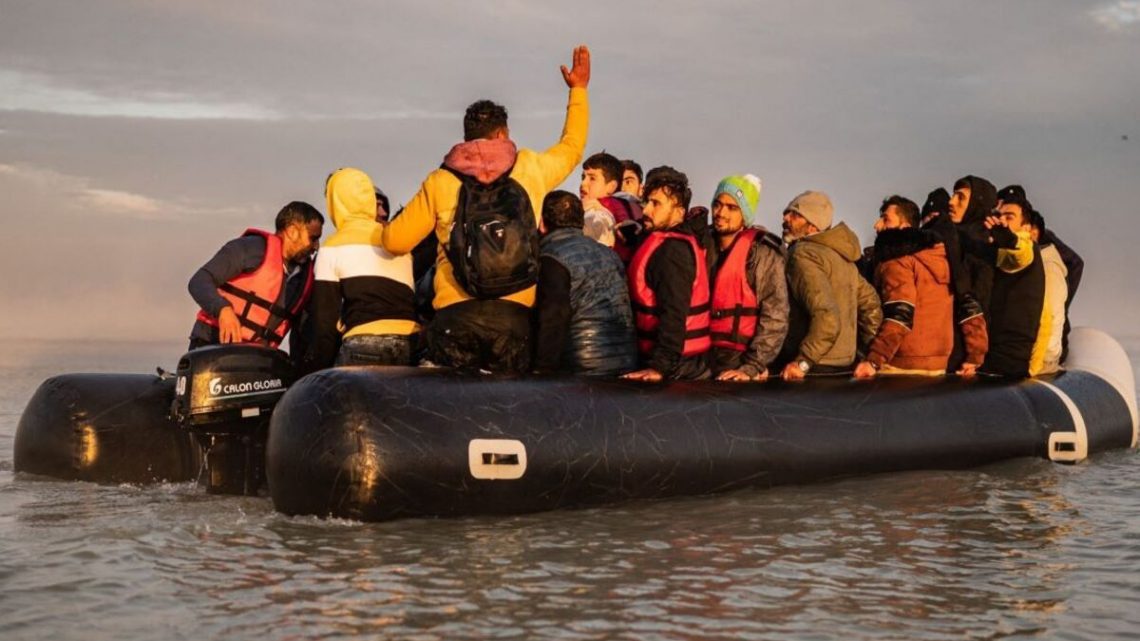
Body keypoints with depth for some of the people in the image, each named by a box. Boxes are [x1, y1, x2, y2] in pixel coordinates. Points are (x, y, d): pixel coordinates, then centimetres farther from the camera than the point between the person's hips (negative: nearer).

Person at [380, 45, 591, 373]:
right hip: (514, 314, 1)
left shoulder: (440, 182, 6)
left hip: (455, 315, -1)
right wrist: (579, 89, 44)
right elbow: (572, 147, 30)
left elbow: (394, 241, 9)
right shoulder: (530, 169, 9)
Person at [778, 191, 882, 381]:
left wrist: (803, 362, -23)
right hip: (844, 366, 9)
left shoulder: (803, 254, -11)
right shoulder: (843, 257, 18)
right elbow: (872, 308, 21)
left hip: (817, 368, -9)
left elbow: (826, 316, -23)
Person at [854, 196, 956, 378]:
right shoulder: (939, 253, 15)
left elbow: (899, 315, -22)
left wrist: (873, 361, -28)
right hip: (938, 364, 8)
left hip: (902, 366, -8)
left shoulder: (898, 260, -9)